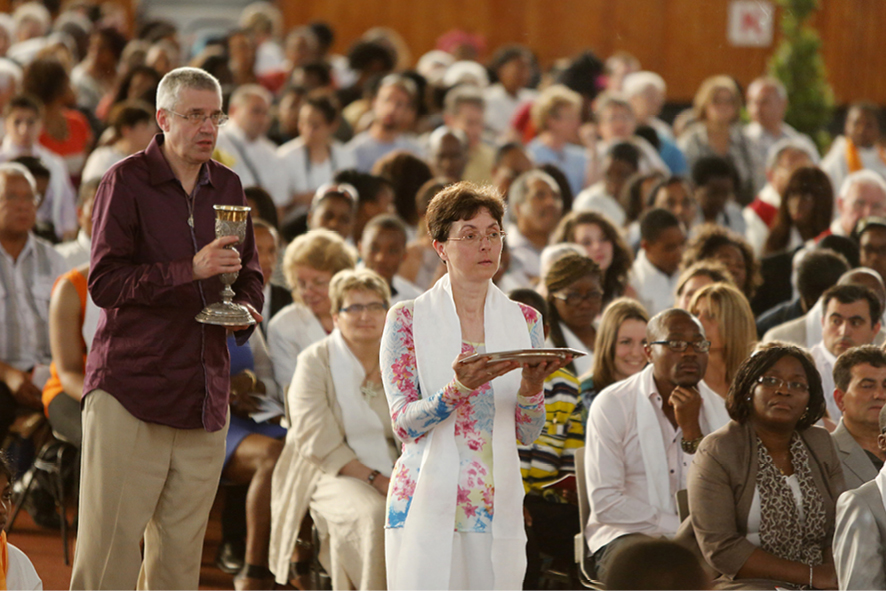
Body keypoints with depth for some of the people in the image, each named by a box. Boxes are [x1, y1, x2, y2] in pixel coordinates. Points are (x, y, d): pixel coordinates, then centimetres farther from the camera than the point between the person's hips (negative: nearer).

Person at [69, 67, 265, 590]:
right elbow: (104, 282, -12)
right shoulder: (127, 181, -3)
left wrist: (246, 309, 4)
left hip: (204, 392, 6)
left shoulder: (228, 188, 15)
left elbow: (249, 275, 27)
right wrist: (190, 270, -21)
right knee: (109, 544, -8)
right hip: (129, 386, -5)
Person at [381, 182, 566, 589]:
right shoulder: (408, 319, 1)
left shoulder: (524, 321, 10)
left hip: (499, 508, 3)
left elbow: (528, 434, 8)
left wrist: (531, 386, -12)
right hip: (429, 506, -3)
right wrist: (458, 389, -23)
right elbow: (403, 423, -7)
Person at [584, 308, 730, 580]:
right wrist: (679, 528, -15)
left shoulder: (716, 408, 8)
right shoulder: (613, 404, -3)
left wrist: (691, 430, -12)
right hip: (628, 534, -4)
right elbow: (604, 503, -11)